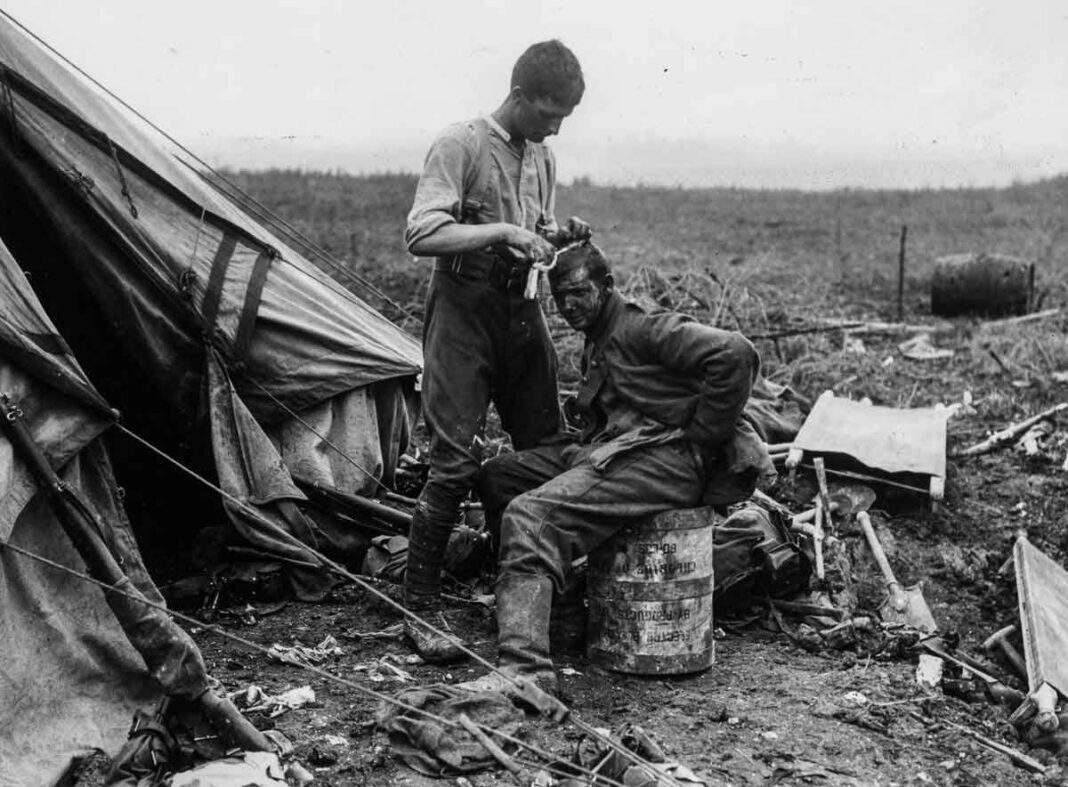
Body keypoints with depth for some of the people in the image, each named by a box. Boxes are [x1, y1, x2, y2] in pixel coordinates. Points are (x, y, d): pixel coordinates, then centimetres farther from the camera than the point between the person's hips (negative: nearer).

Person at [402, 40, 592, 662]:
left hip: (522, 312, 7)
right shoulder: (460, 146, -10)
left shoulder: (543, 158, 12)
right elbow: (421, 235, -20)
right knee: (455, 462, -10)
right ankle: (421, 609, 0)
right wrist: (503, 231, -27)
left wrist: (560, 235, 0)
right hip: (463, 311, -7)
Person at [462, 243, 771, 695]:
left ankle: (526, 668, -41)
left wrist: (700, 438, -12)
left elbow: (735, 355, -17)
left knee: (531, 515, -29)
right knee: (496, 476, 5)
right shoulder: (595, 348, 25)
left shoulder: (643, 329, -5)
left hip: (665, 458, -10)